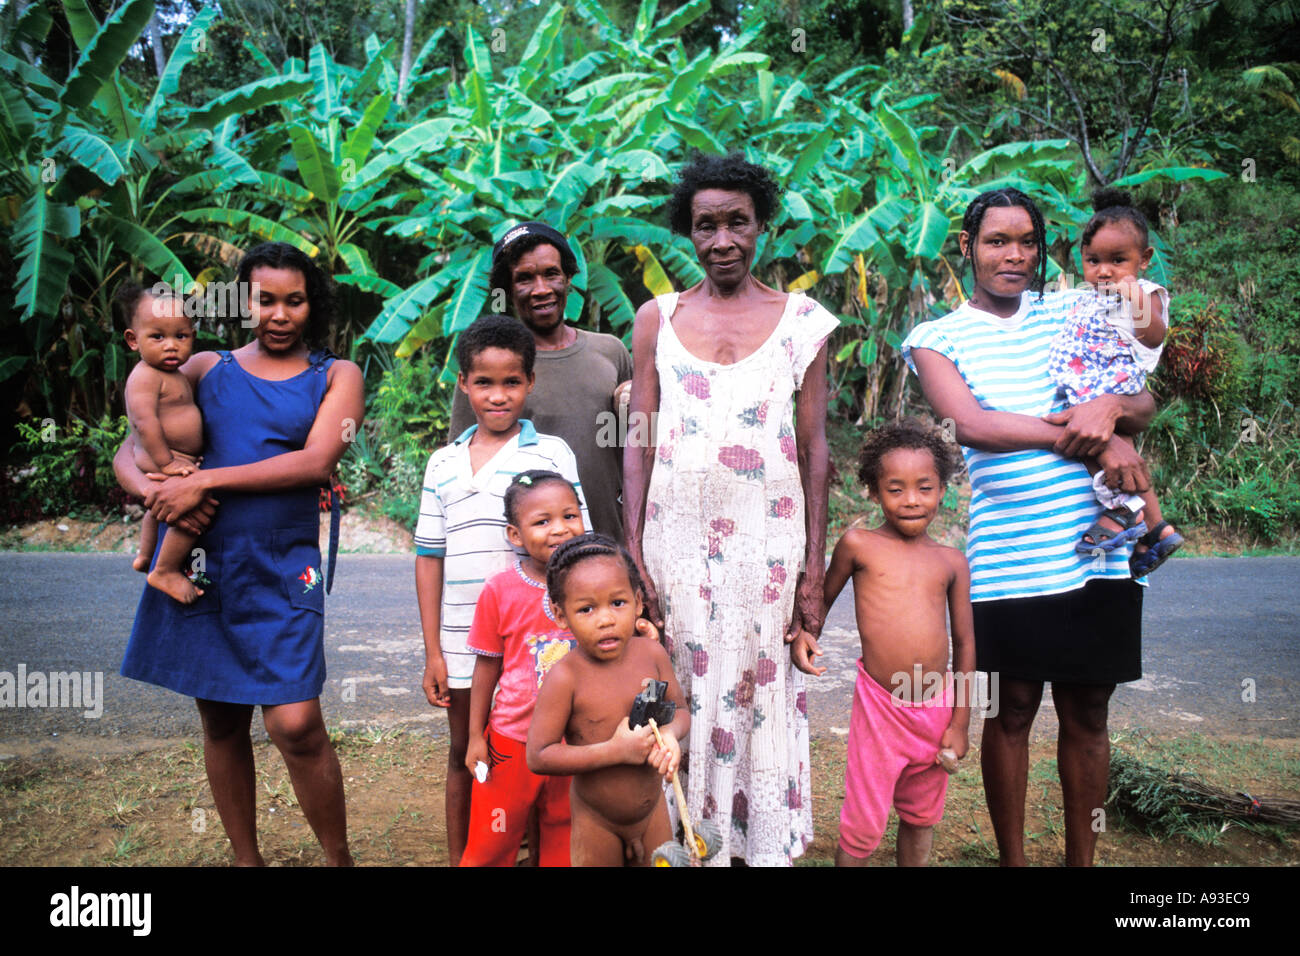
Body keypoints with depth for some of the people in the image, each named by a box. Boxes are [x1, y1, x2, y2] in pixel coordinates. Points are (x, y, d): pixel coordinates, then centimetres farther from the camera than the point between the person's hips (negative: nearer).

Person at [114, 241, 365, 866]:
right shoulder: (206, 369, 12)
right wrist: (153, 490, -12)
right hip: (197, 561, 3)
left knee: (296, 726, -11)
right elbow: (130, 451, 11)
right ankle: (245, 859, 28)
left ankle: (339, 859, 11)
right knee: (221, 722, 11)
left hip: (282, 571, -3)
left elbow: (316, 462, -9)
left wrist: (203, 480, -12)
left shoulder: (335, 376, 7)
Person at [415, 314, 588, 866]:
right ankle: (459, 860, 31)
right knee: (464, 754, 16)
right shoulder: (443, 464, 7)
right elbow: (430, 558, 8)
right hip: (462, 639, 3)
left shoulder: (551, 454, -2)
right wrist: (433, 653, 5)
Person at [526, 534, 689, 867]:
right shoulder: (566, 677, -24)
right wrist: (615, 750, -29)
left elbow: (680, 709, 4)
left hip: (653, 808, 4)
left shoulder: (651, 653, -10)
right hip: (596, 821, -4)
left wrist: (670, 734, -20)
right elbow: (538, 757, -24)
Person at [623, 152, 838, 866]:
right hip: (676, 540, 1)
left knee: (764, 697, 4)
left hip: (768, 541, 0)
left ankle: (768, 847, 21)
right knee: (682, 700, 4)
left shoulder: (801, 319, 7)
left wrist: (814, 567, 0)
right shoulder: (658, 318, 8)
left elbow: (814, 448, 5)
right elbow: (638, 442, 6)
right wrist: (632, 557, -2)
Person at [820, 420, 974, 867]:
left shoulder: (951, 562, 4)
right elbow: (822, 600, 10)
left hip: (937, 708, 3)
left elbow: (965, 644, 8)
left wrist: (960, 722, 6)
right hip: (880, 707, -3)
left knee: (921, 815, 19)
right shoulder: (858, 544, -5)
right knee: (864, 826, 3)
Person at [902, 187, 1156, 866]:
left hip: (1096, 553, 3)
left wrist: (1112, 406, -16)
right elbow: (968, 424, -14)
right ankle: (1012, 860, 26)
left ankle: (1082, 859, 28)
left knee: (1087, 712, 12)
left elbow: (1146, 403, 8)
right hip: (1005, 560, -3)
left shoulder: (1071, 314, 12)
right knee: (1011, 713, 9)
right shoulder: (937, 338, 3)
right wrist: (1092, 440, -18)